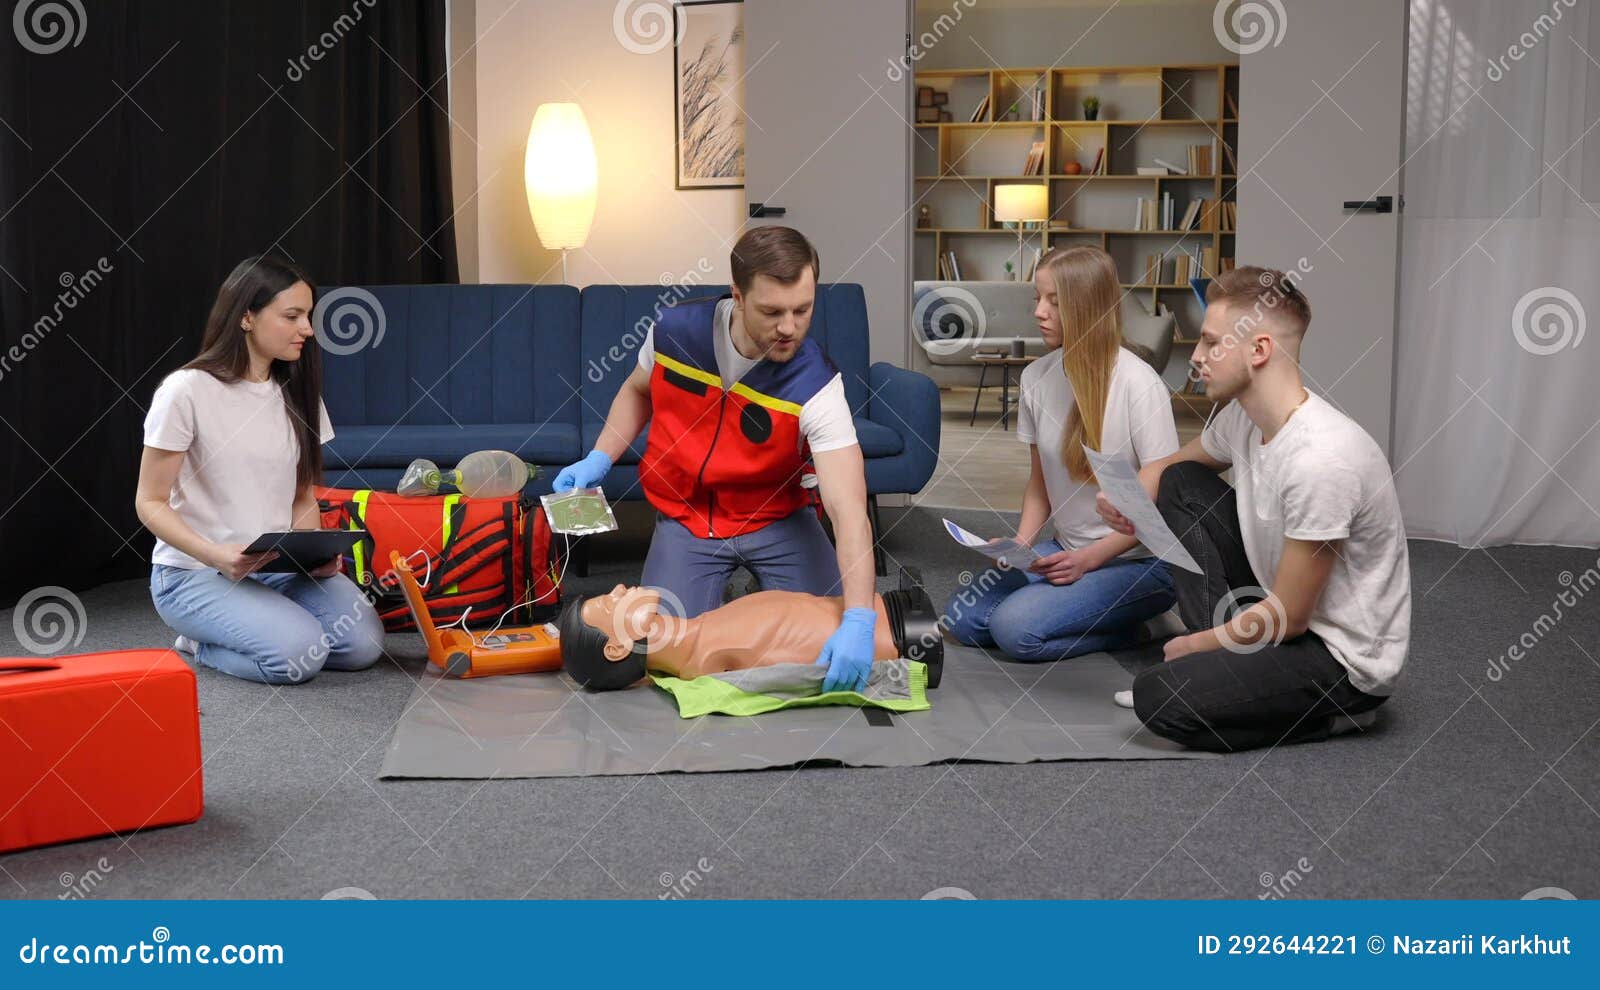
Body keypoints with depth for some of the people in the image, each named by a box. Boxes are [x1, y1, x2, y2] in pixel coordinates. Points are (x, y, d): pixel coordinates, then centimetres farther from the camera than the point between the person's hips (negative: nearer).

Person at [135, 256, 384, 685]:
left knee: (363, 642, -17)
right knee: (298, 653, -28)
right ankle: (202, 643, 4)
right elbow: (151, 503, -9)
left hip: (278, 566, 6)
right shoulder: (187, 391, -11)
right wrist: (214, 555, -25)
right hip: (195, 572, -6)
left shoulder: (297, 393, 8)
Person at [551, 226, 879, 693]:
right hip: (684, 517, 1)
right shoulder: (674, 329, -18)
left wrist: (858, 620, -50)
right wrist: (598, 460, -5)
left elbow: (849, 510, -37)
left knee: (827, 634, -13)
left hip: (777, 518, -1)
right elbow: (637, 392, 9)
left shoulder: (815, 386, -28)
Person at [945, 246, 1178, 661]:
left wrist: (1088, 560, -19)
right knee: (963, 617, -8)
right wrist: (1019, 545, -7)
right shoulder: (1036, 378, -1)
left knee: (1016, 628, -24)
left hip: (1139, 560, -7)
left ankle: (1127, 626, 1)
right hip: (1066, 549, 7)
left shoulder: (1138, 385, -18)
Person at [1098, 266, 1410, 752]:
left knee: (1158, 697, -23)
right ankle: (1223, 656, 3)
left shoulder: (1319, 458, -31)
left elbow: (1287, 619, -24)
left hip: (1345, 655, -9)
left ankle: (1332, 712, -2)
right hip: (1284, 613, 9)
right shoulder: (1242, 417, -2)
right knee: (1180, 483, 4)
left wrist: (1192, 644, -8)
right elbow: (1171, 463, 21)